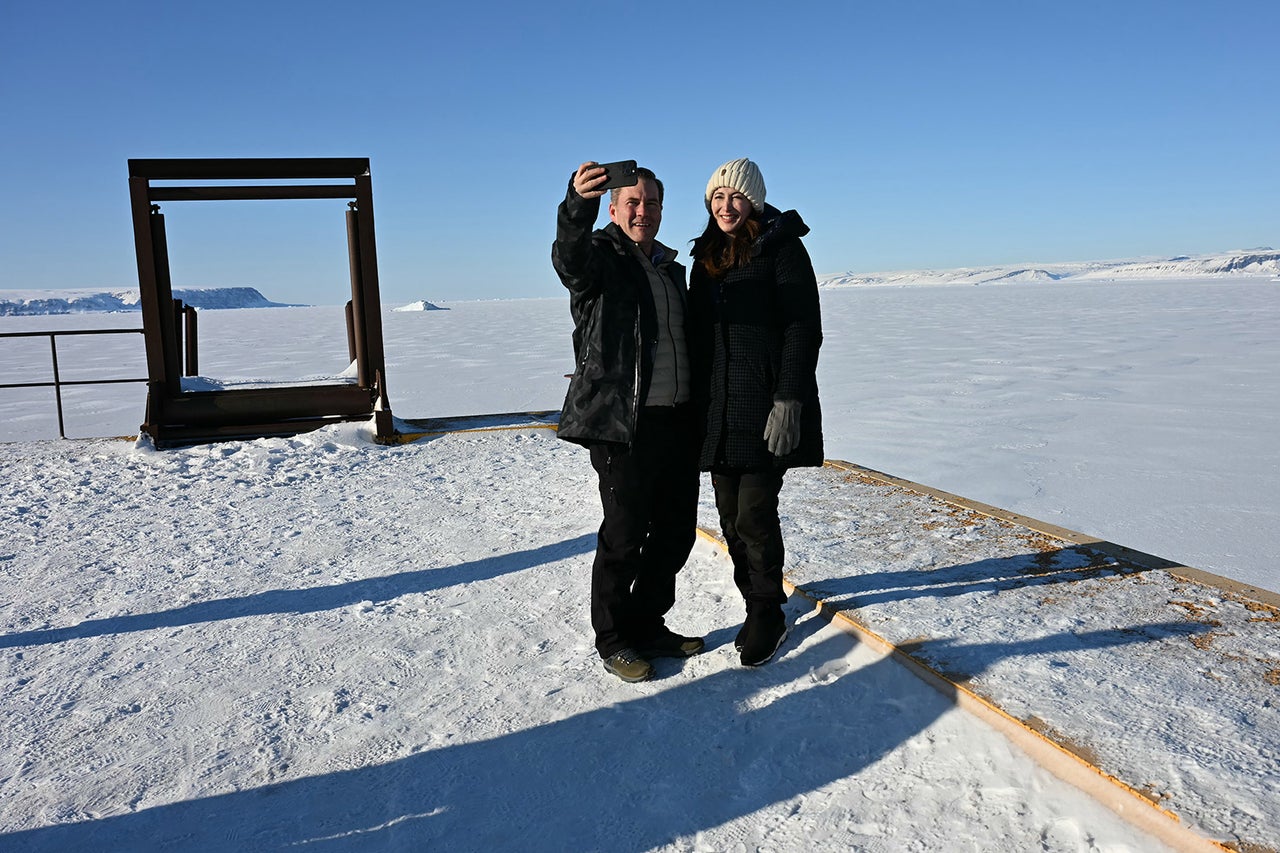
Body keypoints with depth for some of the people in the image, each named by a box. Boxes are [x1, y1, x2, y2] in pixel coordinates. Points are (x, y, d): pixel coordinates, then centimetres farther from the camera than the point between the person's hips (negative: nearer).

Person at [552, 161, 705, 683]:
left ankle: (648, 625, 29)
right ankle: (613, 640, 16)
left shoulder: (671, 267, 19)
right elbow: (569, 255, -28)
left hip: (677, 420, 7)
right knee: (624, 534, -1)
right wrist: (579, 203, -50)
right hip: (623, 423, -7)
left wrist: (695, 414, 21)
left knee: (675, 531, 12)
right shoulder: (600, 256, -2)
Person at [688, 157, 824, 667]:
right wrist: (696, 402, 13)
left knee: (755, 513, -6)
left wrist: (789, 401, -18)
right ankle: (757, 608, 22)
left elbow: (803, 329, -10)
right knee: (731, 515, 8)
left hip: (765, 408, -6)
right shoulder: (706, 257, 15)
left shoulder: (781, 248, -4)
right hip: (718, 409, 6)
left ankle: (768, 616, 12)